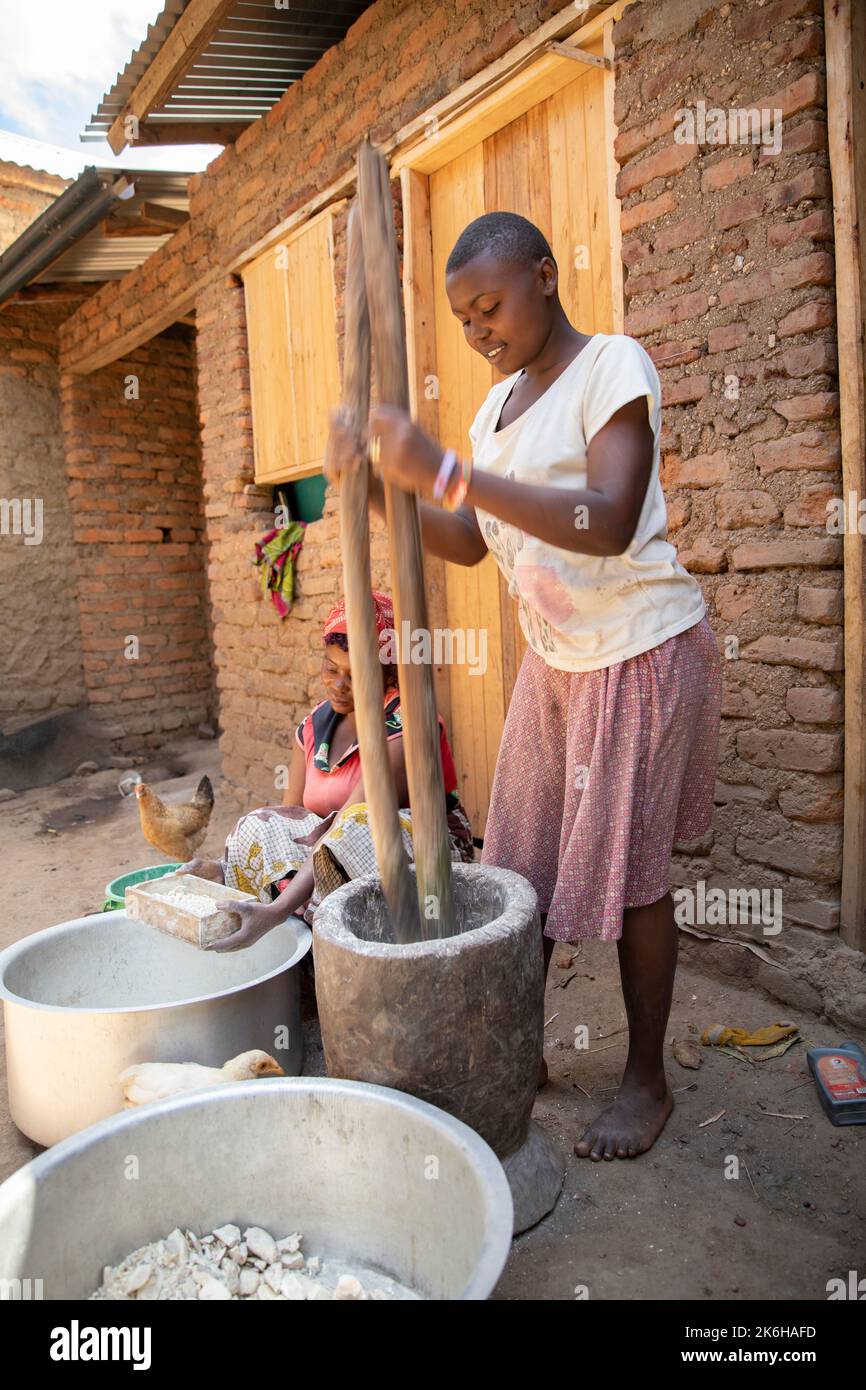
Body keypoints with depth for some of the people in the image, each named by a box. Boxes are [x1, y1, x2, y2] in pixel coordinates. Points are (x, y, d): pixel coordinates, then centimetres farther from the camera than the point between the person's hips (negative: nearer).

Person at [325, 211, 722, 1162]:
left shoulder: (613, 366, -13)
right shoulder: (500, 403, 11)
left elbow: (609, 522, -29)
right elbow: (468, 543, 8)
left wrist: (443, 472, -34)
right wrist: (378, 485, -9)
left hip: (642, 653, -8)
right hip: (555, 658, 8)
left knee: (625, 868, 1)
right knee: (522, 860, 11)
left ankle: (647, 1080, 21)